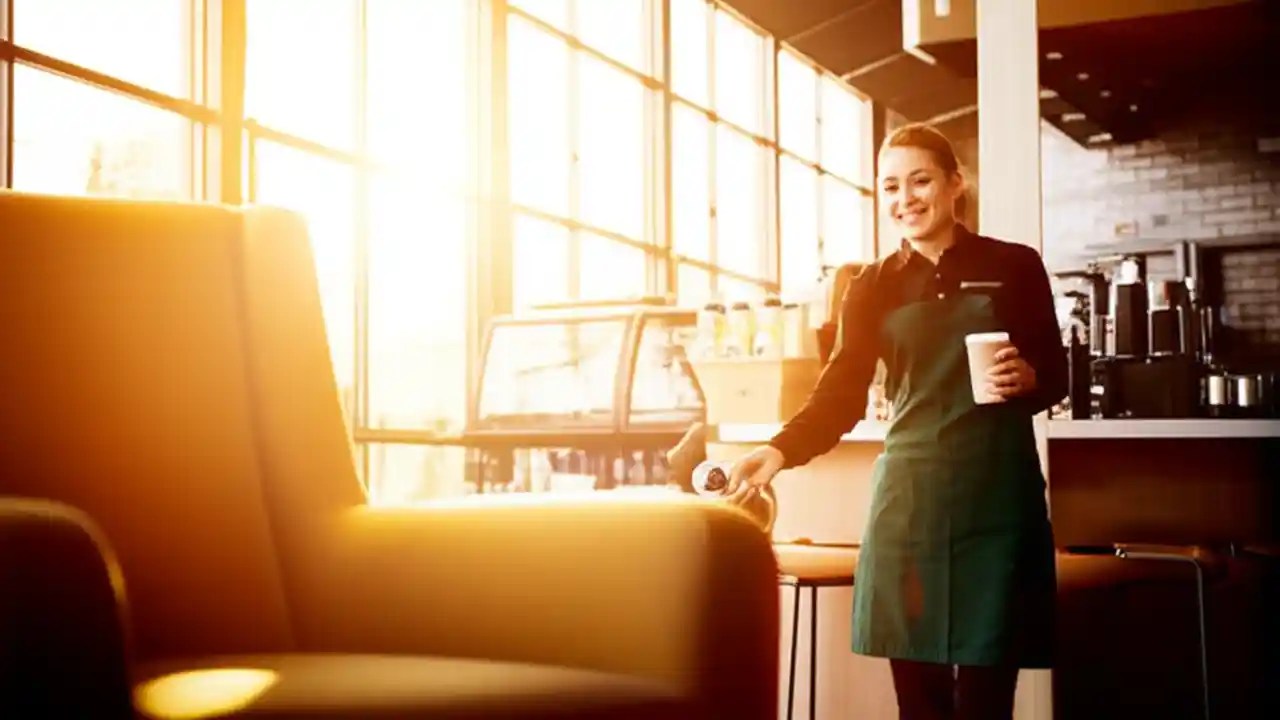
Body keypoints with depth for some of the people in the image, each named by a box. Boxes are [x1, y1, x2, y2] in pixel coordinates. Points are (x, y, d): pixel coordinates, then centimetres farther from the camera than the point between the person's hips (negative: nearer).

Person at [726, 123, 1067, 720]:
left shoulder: (1015, 267, 4)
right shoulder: (873, 287, 7)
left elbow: (1056, 377, 8)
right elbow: (840, 396, -1)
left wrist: (1027, 379, -15)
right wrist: (778, 451, -18)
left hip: (997, 491, -1)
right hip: (909, 494, 1)